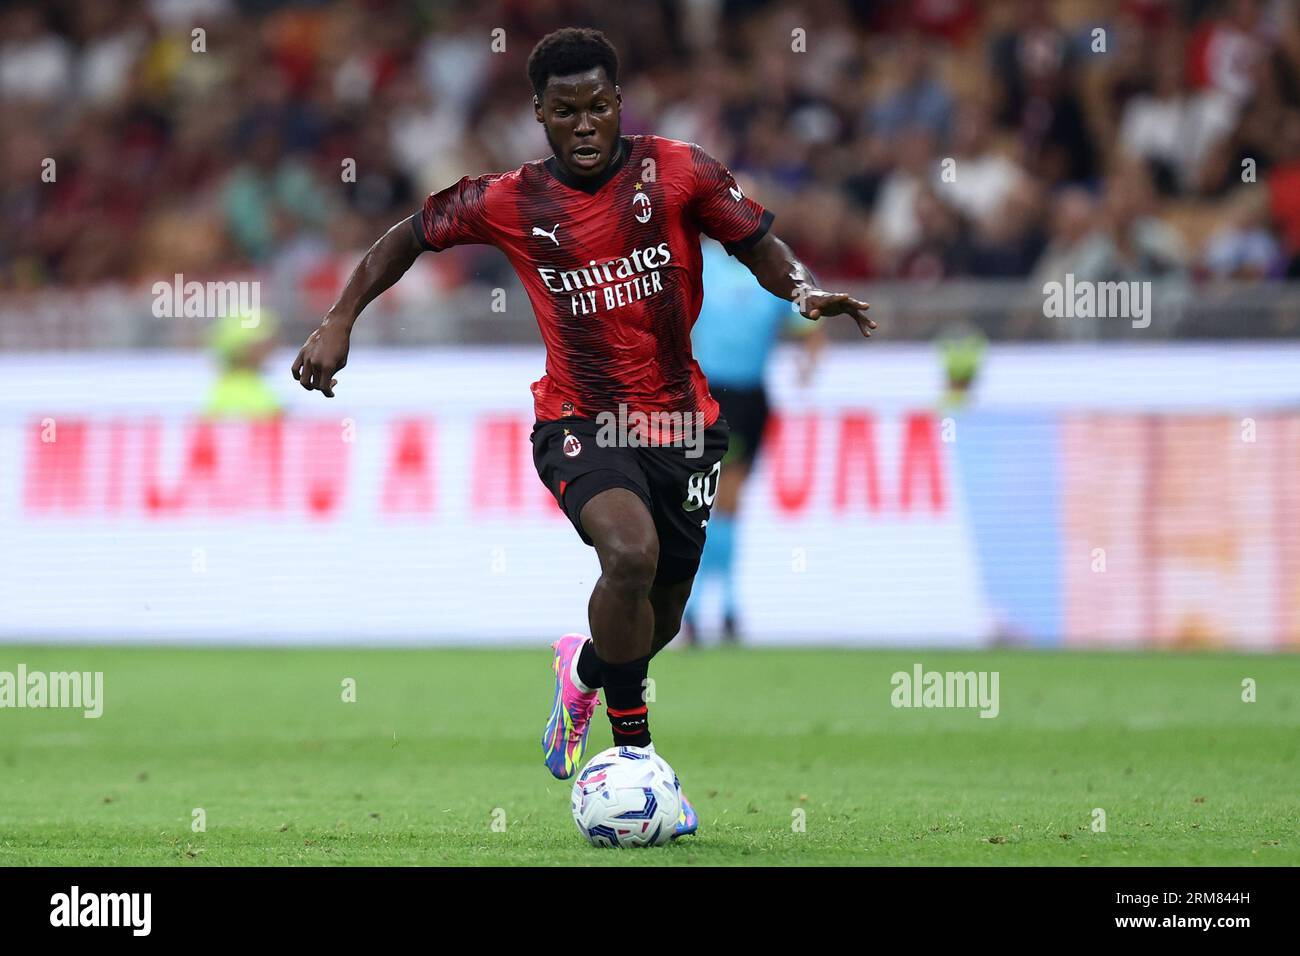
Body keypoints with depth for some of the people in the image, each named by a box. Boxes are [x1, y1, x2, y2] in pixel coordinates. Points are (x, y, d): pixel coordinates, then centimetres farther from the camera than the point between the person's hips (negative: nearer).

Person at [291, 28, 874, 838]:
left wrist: (808, 290, -22)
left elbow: (763, 247, -1)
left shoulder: (678, 172, -4)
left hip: (682, 422, 2)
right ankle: (635, 753, -15)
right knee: (632, 555, -32)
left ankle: (584, 669, 49)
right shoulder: (511, 202, -3)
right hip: (579, 425, -2)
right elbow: (410, 237, 11)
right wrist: (339, 322, 3)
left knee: (659, 622, 10)